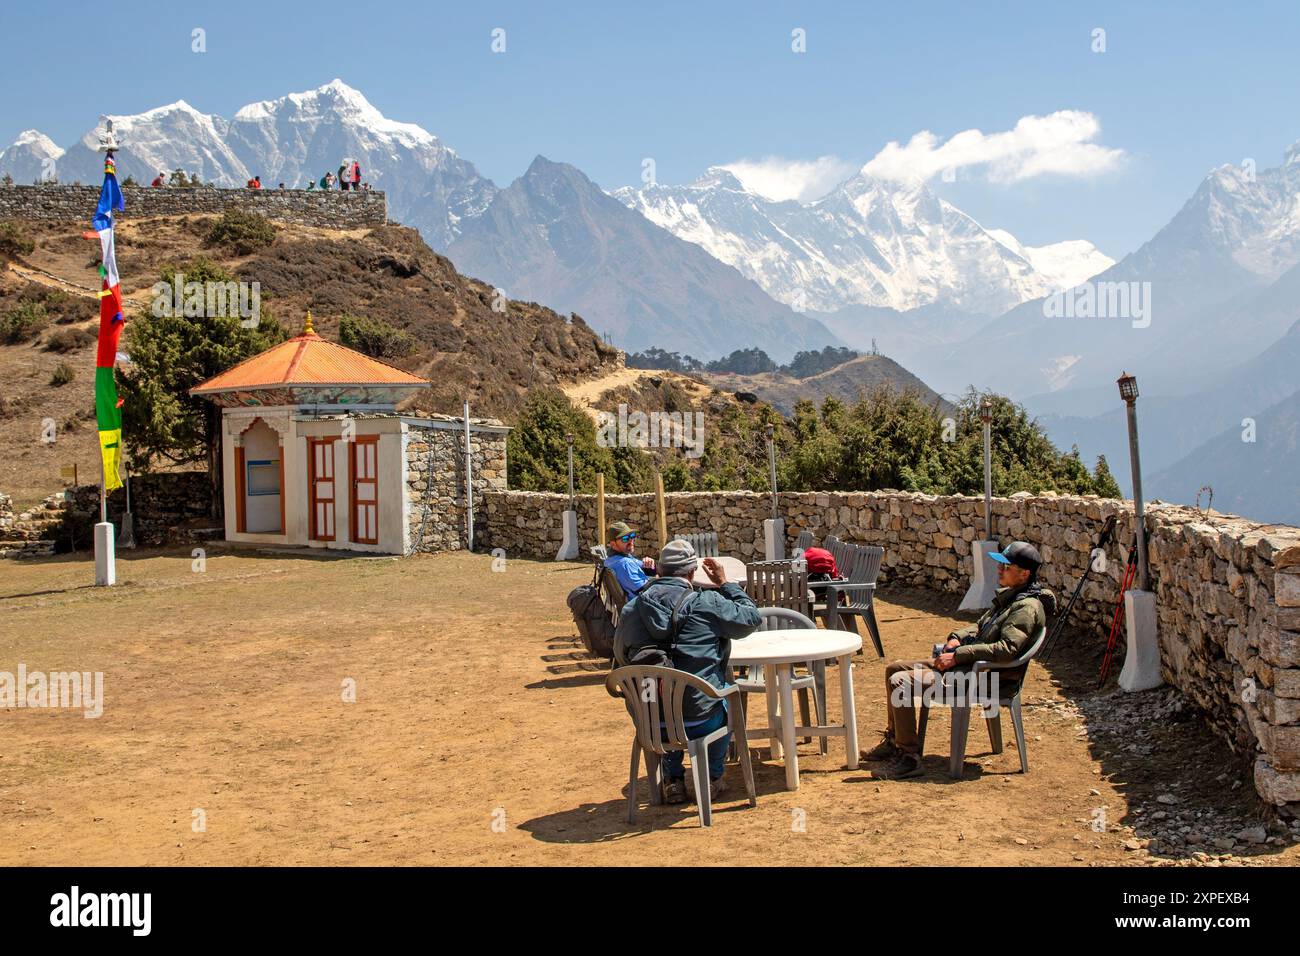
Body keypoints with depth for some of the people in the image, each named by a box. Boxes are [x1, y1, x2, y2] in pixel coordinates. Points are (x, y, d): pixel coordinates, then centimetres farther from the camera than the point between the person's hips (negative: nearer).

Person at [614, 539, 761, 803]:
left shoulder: (632, 608, 0)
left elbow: (620, 658, 12)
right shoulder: (707, 603, -12)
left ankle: (672, 779, 34)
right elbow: (751, 618, 2)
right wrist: (725, 584, 13)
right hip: (699, 721, -3)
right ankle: (712, 778, 31)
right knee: (727, 695, 31)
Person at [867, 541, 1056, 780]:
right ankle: (893, 740, 22)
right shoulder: (1009, 596, 14)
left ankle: (909, 757, -15)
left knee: (900, 682, -23)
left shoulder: (1028, 607, -17)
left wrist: (958, 655, -24)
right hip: (971, 664, 11)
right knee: (894, 669, 13)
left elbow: (1006, 650, -28)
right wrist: (956, 638, 4)